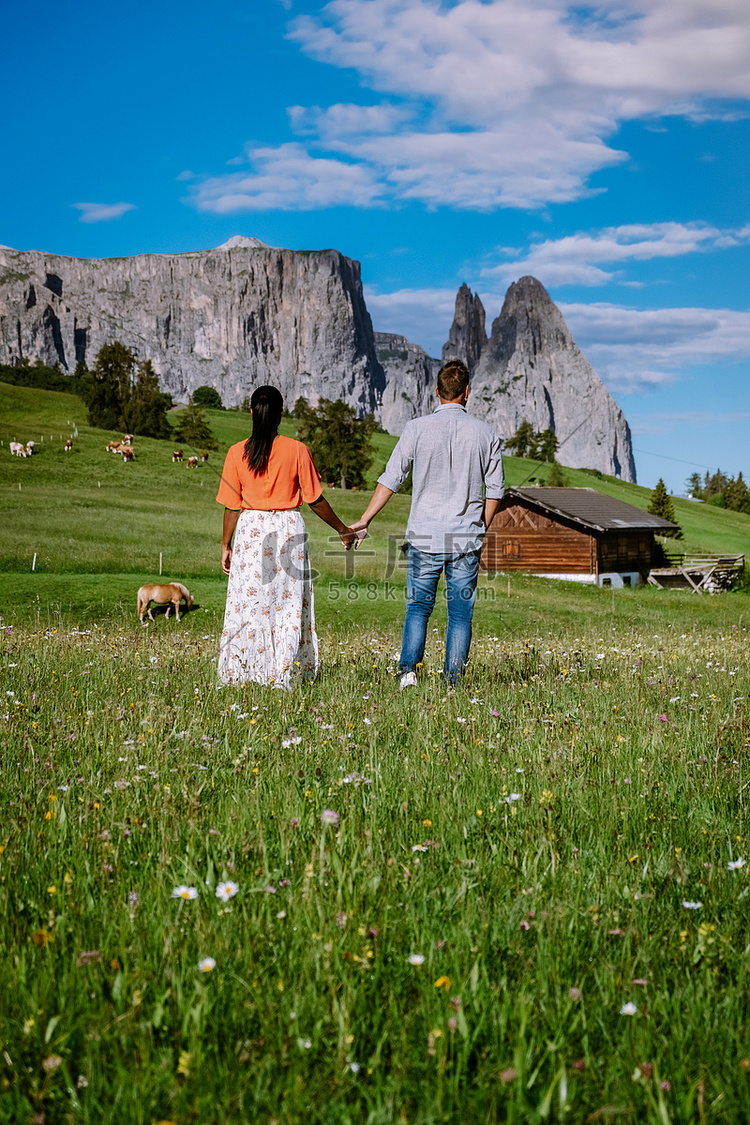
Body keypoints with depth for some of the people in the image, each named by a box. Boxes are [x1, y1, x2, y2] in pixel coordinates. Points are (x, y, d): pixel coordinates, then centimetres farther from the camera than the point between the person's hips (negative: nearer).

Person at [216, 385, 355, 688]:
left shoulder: (237, 453, -3)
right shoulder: (297, 450, -6)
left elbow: (232, 506, 0)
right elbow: (315, 499, -2)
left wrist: (226, 545, 11)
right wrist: (342, 529, 11)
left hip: (250, 529, 1)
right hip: (289, 528, -1)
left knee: (248, 602, 6)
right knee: (288, 602, 6)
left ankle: (241, 672, 8)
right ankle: (282, 673, 6)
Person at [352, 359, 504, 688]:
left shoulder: (417, 428, -4)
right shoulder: (485, 433, 1)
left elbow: (391, 478, -4)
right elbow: (494, 490, 6)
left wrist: (364, 520, 3)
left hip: (425, 536, 0)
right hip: (467, 537, 1)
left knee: (418, 606, 11)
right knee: (461, 611, 7)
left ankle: (408, 669, -1)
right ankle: (453, 681, 6)